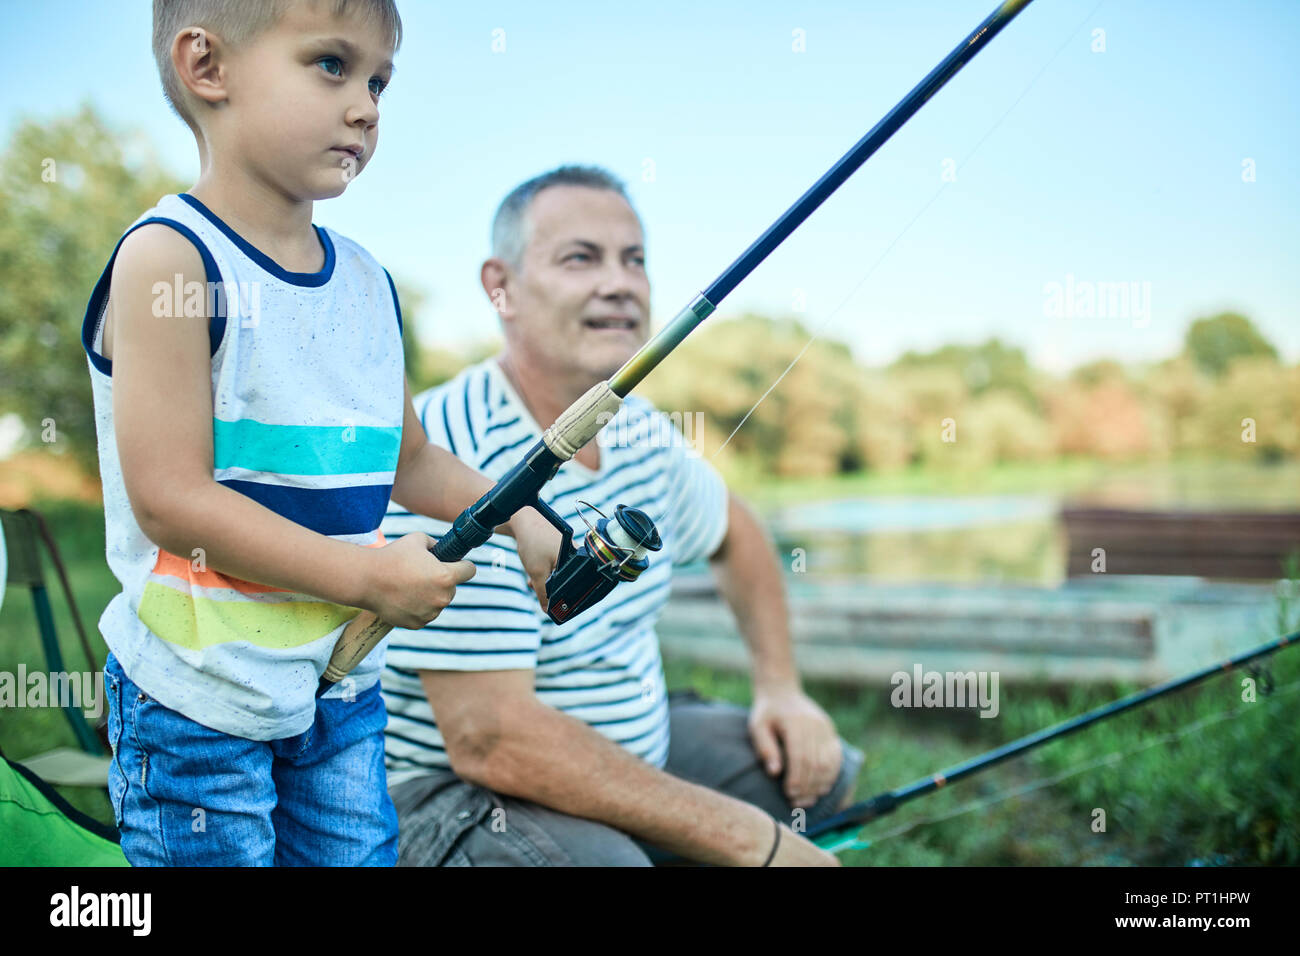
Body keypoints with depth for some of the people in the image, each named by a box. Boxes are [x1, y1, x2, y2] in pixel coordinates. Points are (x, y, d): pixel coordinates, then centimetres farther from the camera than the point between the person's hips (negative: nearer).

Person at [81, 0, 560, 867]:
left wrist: (524, 521, 3)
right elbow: (169, 501, -21)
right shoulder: (169, 256, -16)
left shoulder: (367, 282, 6)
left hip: (341, 679, 7)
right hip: (197, 691, -6)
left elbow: (407, 461, 18)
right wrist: (372, 578, -19)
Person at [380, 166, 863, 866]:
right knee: (595, 855, -36)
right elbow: (490, 741, -31)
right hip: (444, 798, -8)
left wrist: (779, 688, 8)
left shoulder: (638, 429, 1)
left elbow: (733, 534, 23)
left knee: (818, 769, 8)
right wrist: (749, 840, -28)